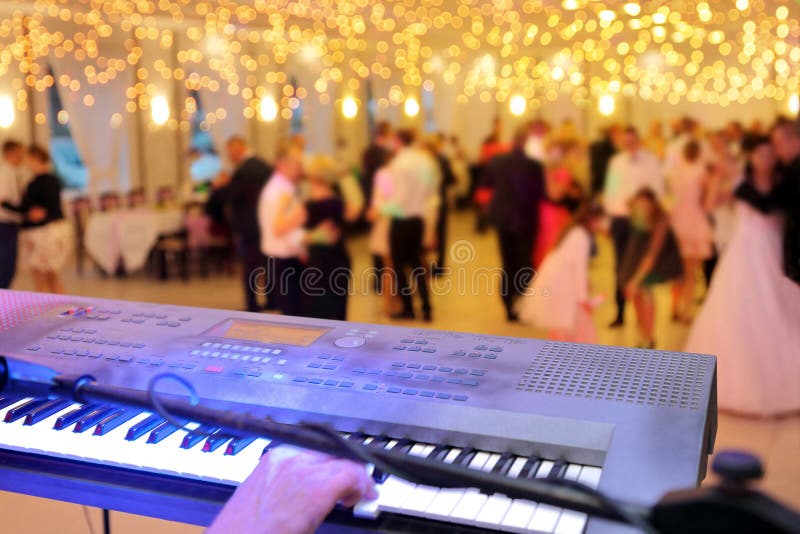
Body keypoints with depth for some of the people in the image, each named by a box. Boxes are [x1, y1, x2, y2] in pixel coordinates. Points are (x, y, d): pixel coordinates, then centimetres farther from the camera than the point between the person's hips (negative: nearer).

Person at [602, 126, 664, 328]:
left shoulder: (651, 161, 1)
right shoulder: (616, 161, 14)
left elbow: (657, 188, -5)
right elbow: (610, 188, 14)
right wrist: (608, 212, 3)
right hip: (618, 218, 4)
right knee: (621, 266, 5)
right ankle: (620, 313, 11)